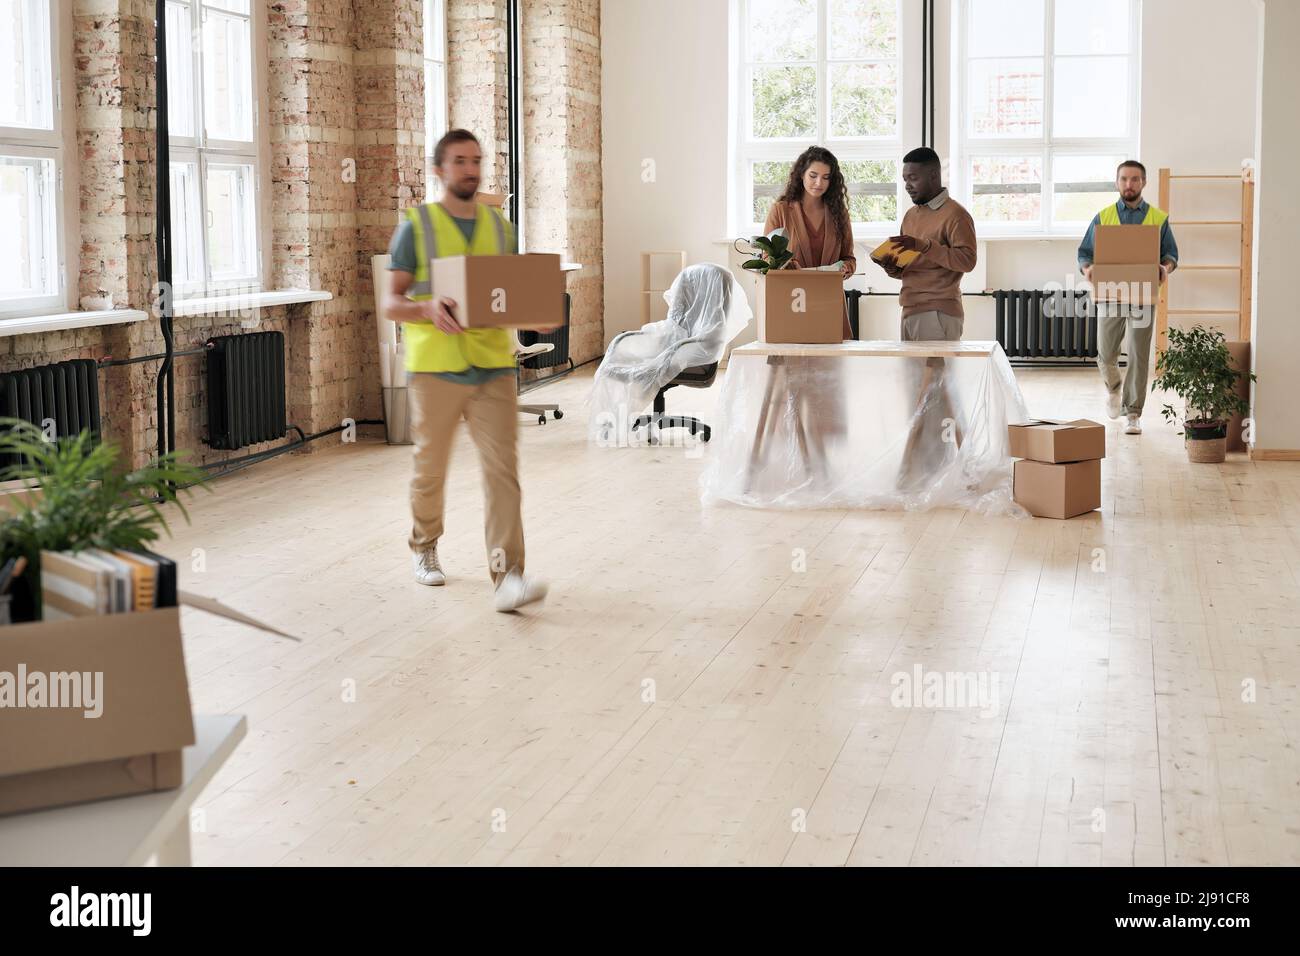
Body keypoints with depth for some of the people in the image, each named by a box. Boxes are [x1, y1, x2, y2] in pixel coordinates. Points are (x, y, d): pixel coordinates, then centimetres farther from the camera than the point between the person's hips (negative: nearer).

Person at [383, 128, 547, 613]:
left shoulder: (500, 227, 13)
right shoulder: (415, 226, 1)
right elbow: (392, 303, -3)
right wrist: (428, 309, -24)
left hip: (493, 365, 2)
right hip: (435, 366, -2)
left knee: (502, 468, -9)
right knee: (431, 467, 11)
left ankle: (506, 577, -14)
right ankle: (424, 547, 37)